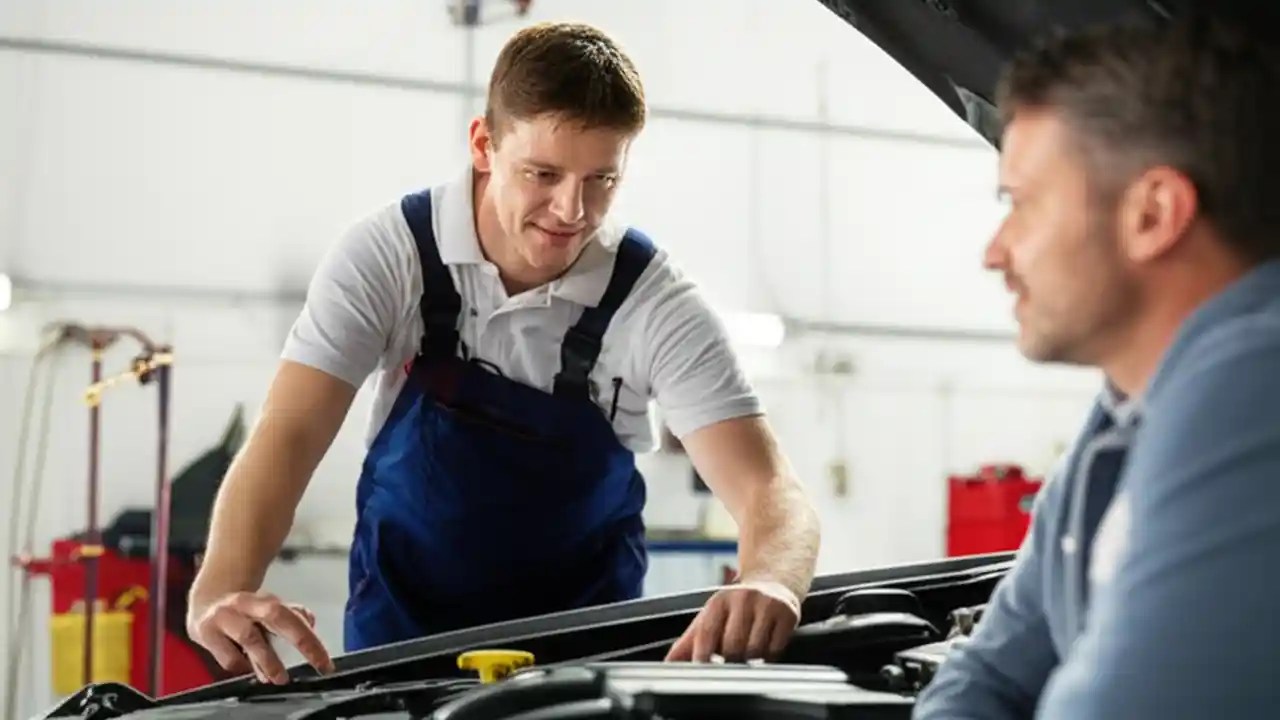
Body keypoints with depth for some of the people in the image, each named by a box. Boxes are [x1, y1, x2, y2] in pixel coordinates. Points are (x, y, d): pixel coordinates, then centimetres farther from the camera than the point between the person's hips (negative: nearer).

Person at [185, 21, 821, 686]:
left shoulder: (655, 303, -18)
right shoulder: (388, 257, -17)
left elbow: (768, 490, -25)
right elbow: (287, 439, -25)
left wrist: (769, 583, -51)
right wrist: (222, 593, -46)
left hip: (582, 639, 0)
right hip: (401, 627, 1)